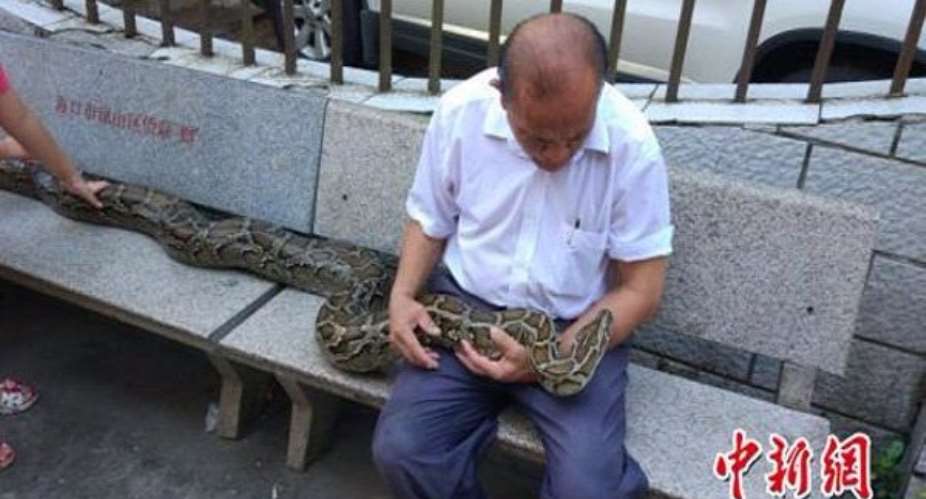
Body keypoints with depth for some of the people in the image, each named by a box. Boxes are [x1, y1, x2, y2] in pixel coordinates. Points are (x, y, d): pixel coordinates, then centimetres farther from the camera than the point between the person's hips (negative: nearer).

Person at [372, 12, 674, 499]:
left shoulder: (633, 145, -17)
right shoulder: (460, 111, -12)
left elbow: (640, 290, -10)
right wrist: (402, 295, -12)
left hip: (577, 330, -1)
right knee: (399, 450, -18)